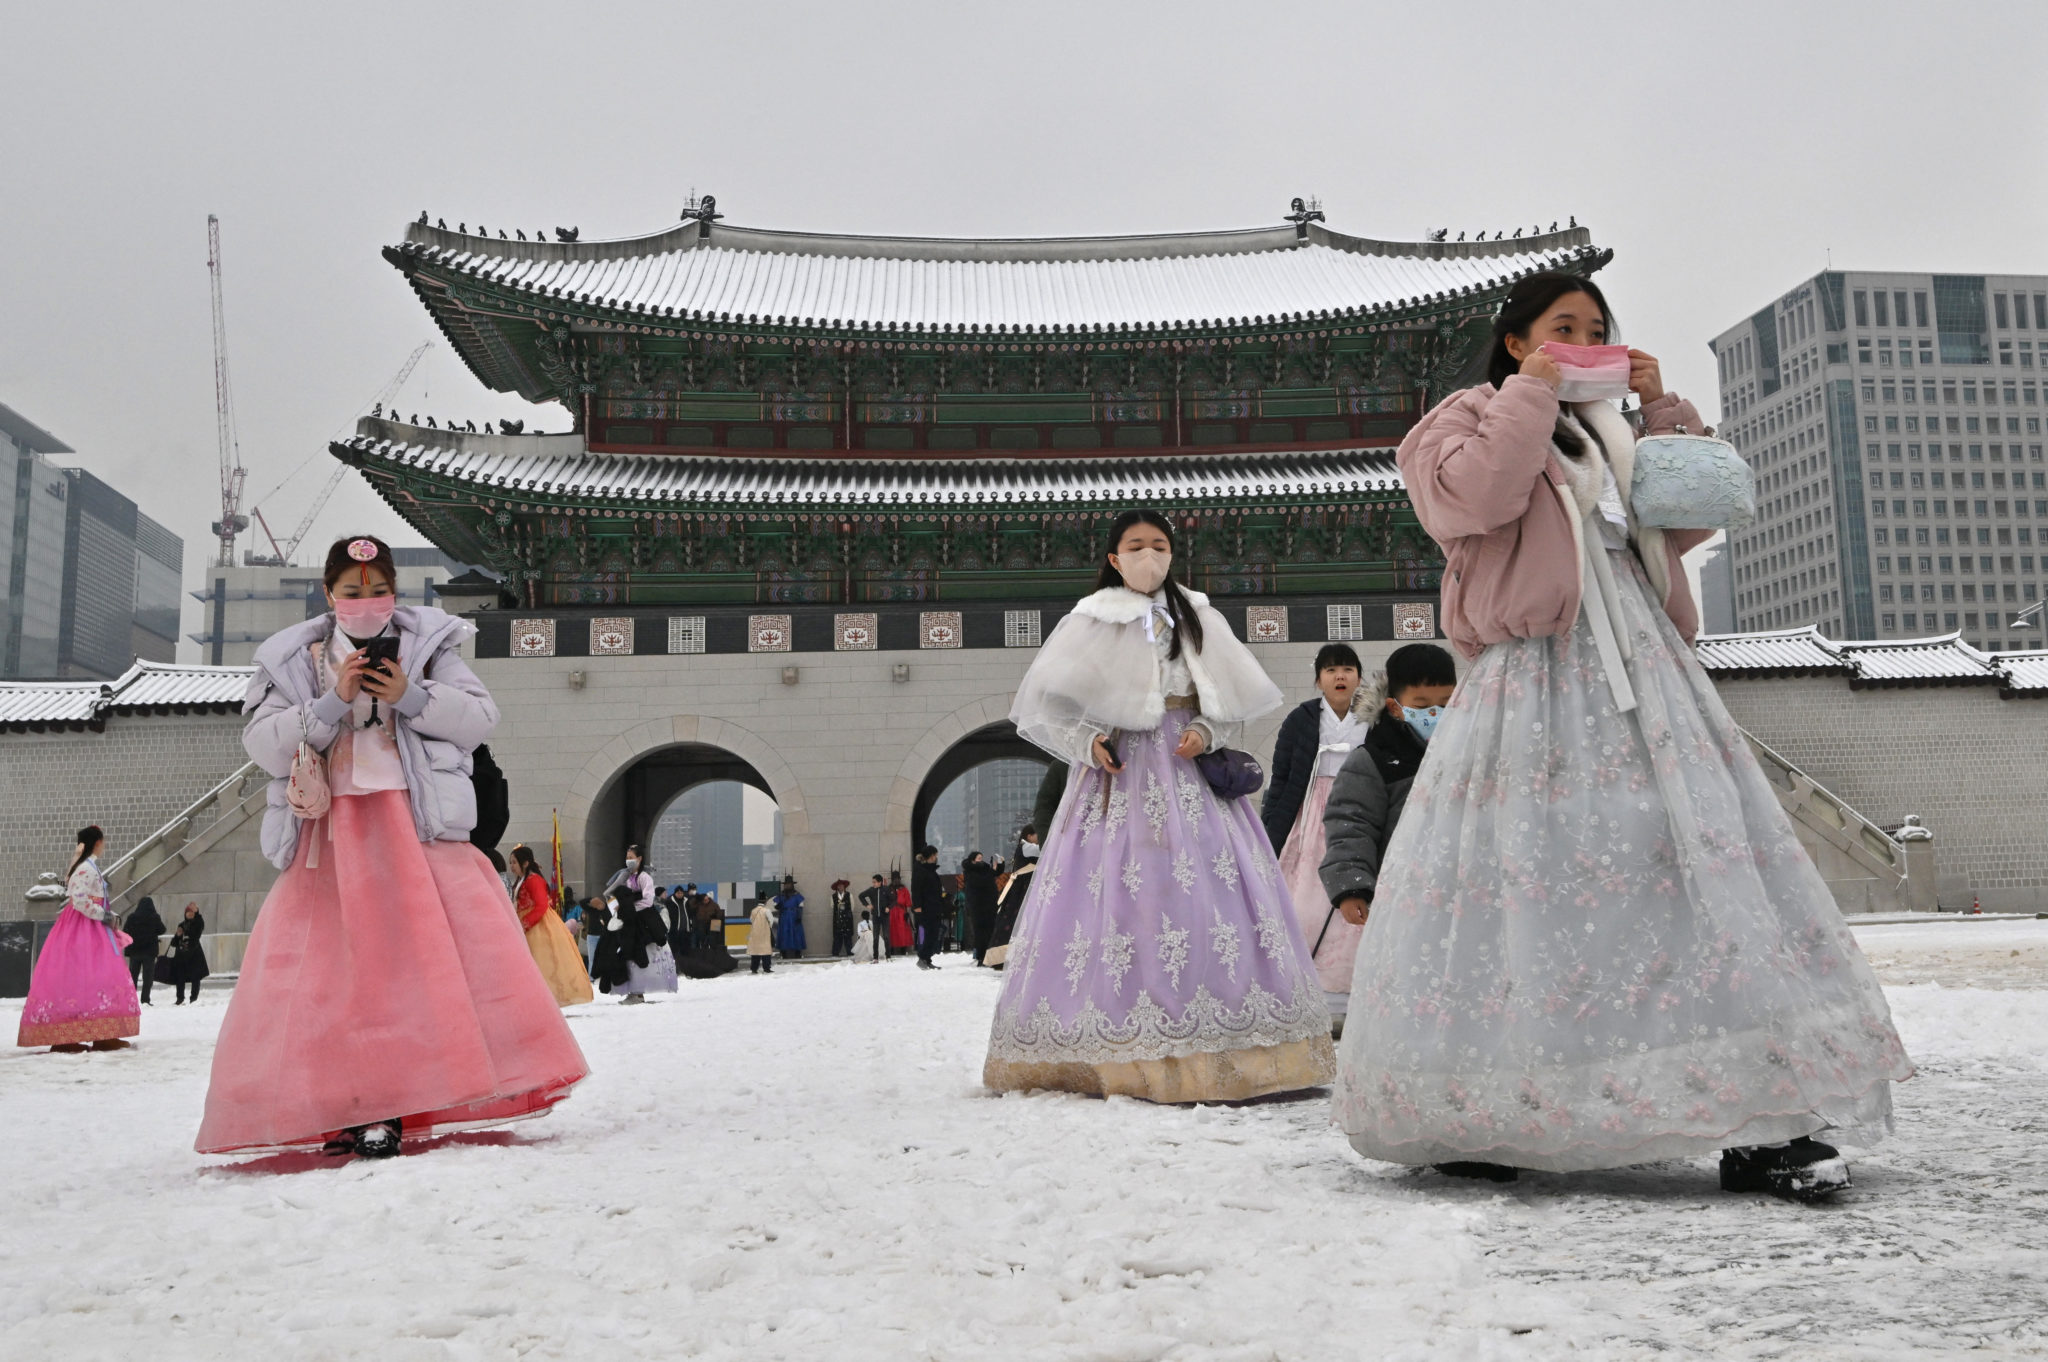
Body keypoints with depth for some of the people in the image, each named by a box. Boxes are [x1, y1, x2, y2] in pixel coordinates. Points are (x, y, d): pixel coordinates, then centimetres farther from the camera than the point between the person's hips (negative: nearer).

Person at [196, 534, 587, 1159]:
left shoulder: (429, 644, 10)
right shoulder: (292, 660, 13)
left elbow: (481, 717, 4)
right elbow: (263, 744, 3)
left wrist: (411, 697, -10)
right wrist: (333, 702, -9)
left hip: (416, 822, -1)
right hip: (331, 832, 1)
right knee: (329, 963, -5)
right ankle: (351, 1110, 2)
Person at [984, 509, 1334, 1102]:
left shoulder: (1200, 619, 14)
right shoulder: (1089, 623, 6)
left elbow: (1240, 702, 15)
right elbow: (1041, 706, 6)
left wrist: (1206, 732, -3)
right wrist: (1086, 742, -8)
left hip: (1192, 775, 2)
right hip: (1121, 778, -2)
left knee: (1208, 889, -9)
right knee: (1115, 892, -11)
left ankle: (1214, 1050, -6)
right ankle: (1122, 1055, -7)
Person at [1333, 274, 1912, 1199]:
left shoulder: (1608, 430, 28)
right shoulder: (1469, 416, 9)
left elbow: (1689, 520, 22)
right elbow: (1473, 497, -12)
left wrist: (1664, 408, 15)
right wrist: (1532, 390, -5)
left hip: (1644, 672, 6)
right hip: (1534, 681, -6)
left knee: (1694, 863, -5)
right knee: (1527, 880, -8)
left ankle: (1758, 1124, -6)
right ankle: (1463, 1120, 4)